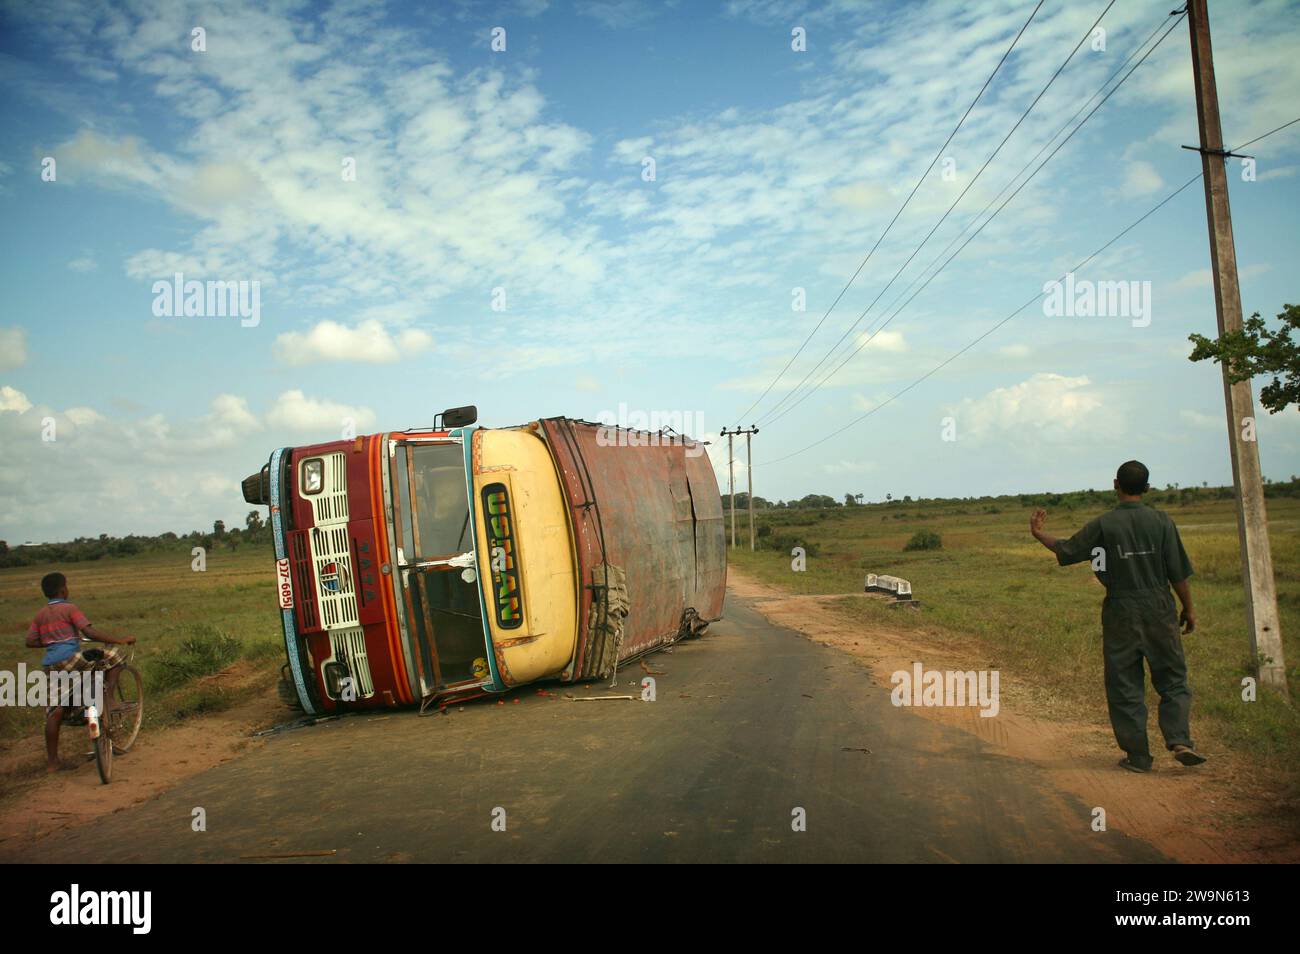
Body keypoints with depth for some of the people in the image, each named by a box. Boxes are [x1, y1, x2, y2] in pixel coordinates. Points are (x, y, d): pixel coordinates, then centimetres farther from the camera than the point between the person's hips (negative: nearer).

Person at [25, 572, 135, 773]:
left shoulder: (40, 615, 16)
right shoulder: (69, 608, -3)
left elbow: (31, 641, 13)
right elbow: (89, 632, -15)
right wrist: (119, 640, -14)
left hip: (50, 666, 7)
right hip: (71, 660, -7)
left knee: (54, 712, 10)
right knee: (113, 657, 6)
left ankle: (51, 761, 12)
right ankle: (107, 702, -4)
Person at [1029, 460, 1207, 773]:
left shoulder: (1104, 525, -6)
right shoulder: (1161, 521, -3)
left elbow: (1066, 551, 2)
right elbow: (1179, 573, -1)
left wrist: (1038, 534, 18)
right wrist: (1188, 608, 11)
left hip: (1120, 614, -1)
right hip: (1159, 610, 1)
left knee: (1125, 687, 7)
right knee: (1173, 680, 11)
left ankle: (1137, 755, 10)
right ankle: (1180, 740, -5)